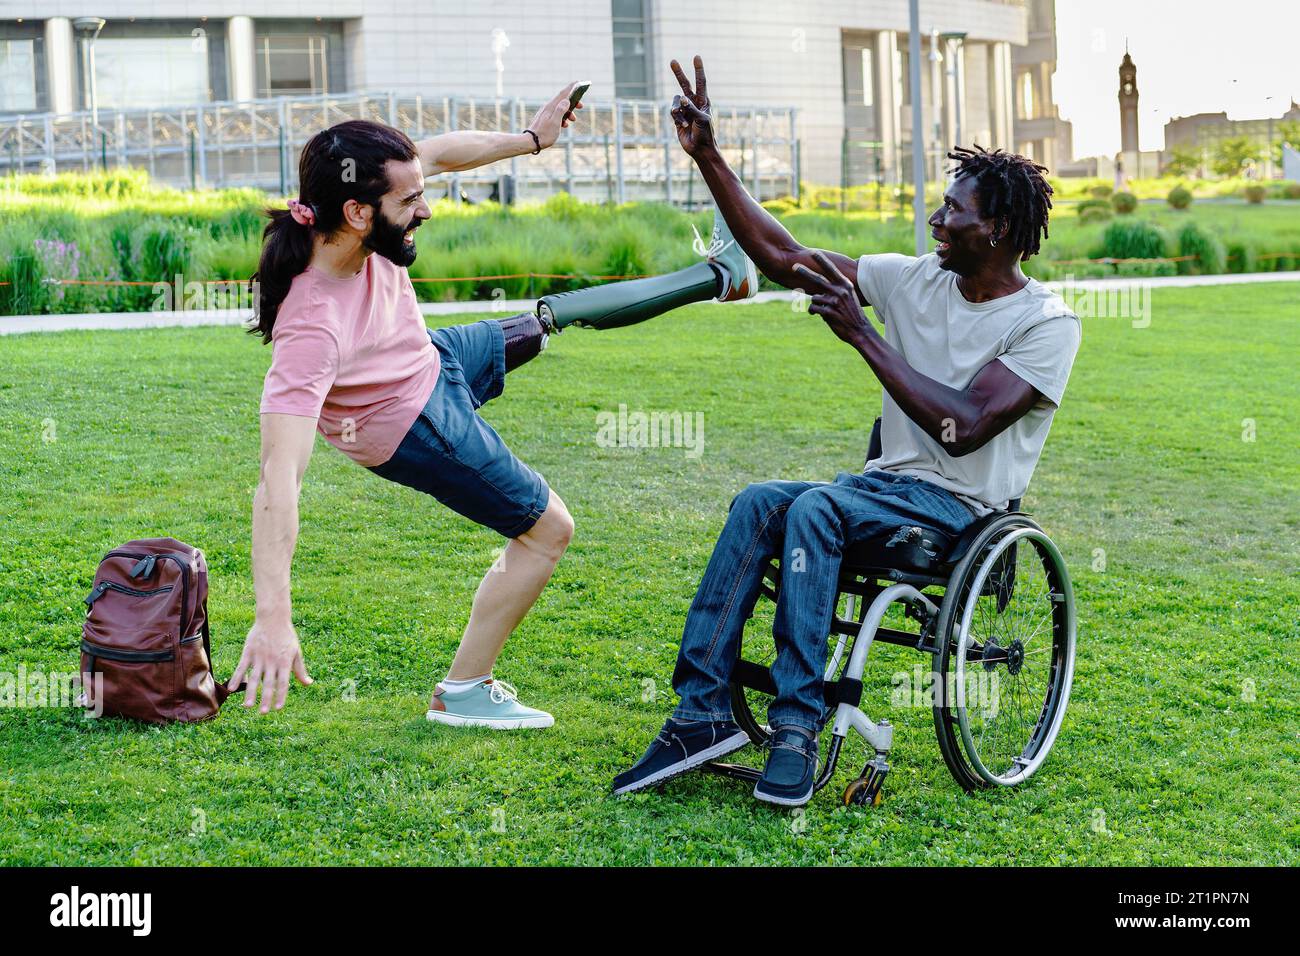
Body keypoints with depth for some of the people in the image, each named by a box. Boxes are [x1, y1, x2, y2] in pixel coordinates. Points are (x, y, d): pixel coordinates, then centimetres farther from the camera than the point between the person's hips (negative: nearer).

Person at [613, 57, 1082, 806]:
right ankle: (704, 710, -25)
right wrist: (708, 158, 2)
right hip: (888, 485, 6)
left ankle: (799, 725, -30)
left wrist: (861, 334, -20)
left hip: (964, 511, -6)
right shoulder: (914, 280, 8)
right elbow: (783, 258, 8)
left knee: (814, 509, -32)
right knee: (759, 503, -24)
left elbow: (962, 427, -22)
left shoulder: (1047, 322, -10)